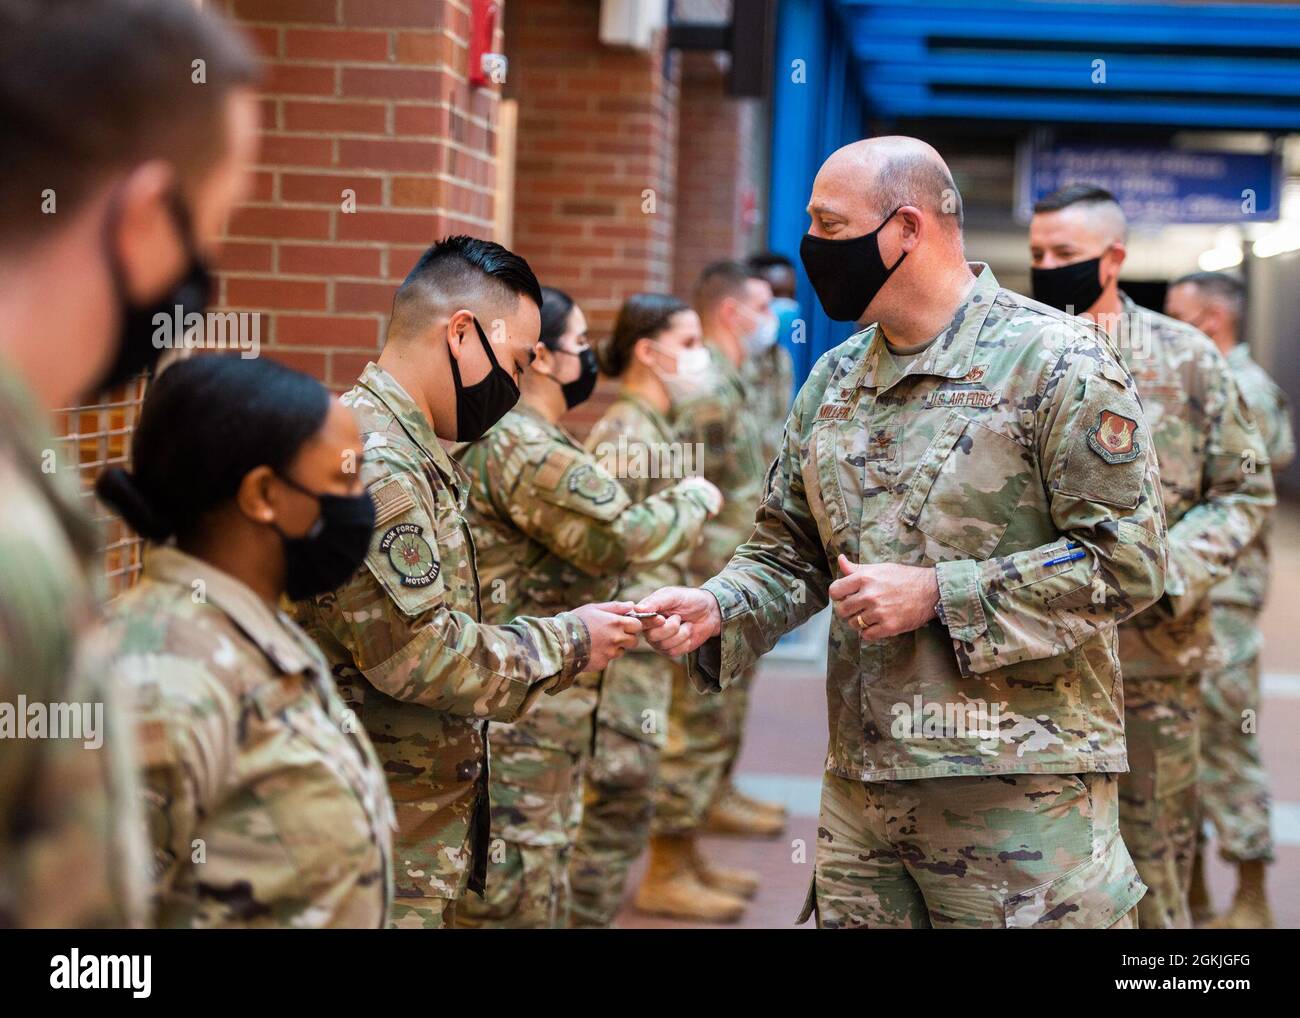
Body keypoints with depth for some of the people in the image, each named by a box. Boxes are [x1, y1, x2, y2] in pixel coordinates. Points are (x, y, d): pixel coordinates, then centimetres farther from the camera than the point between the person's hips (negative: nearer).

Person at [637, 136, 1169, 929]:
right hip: (859, 782, 6)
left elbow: (1126, 561, -14)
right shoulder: (833, 381, 12)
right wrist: (718, 609, -3)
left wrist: (937, 596, -17)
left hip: (1020, 789, -6)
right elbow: (791, 551, 18)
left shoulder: (1056, 362, -9)